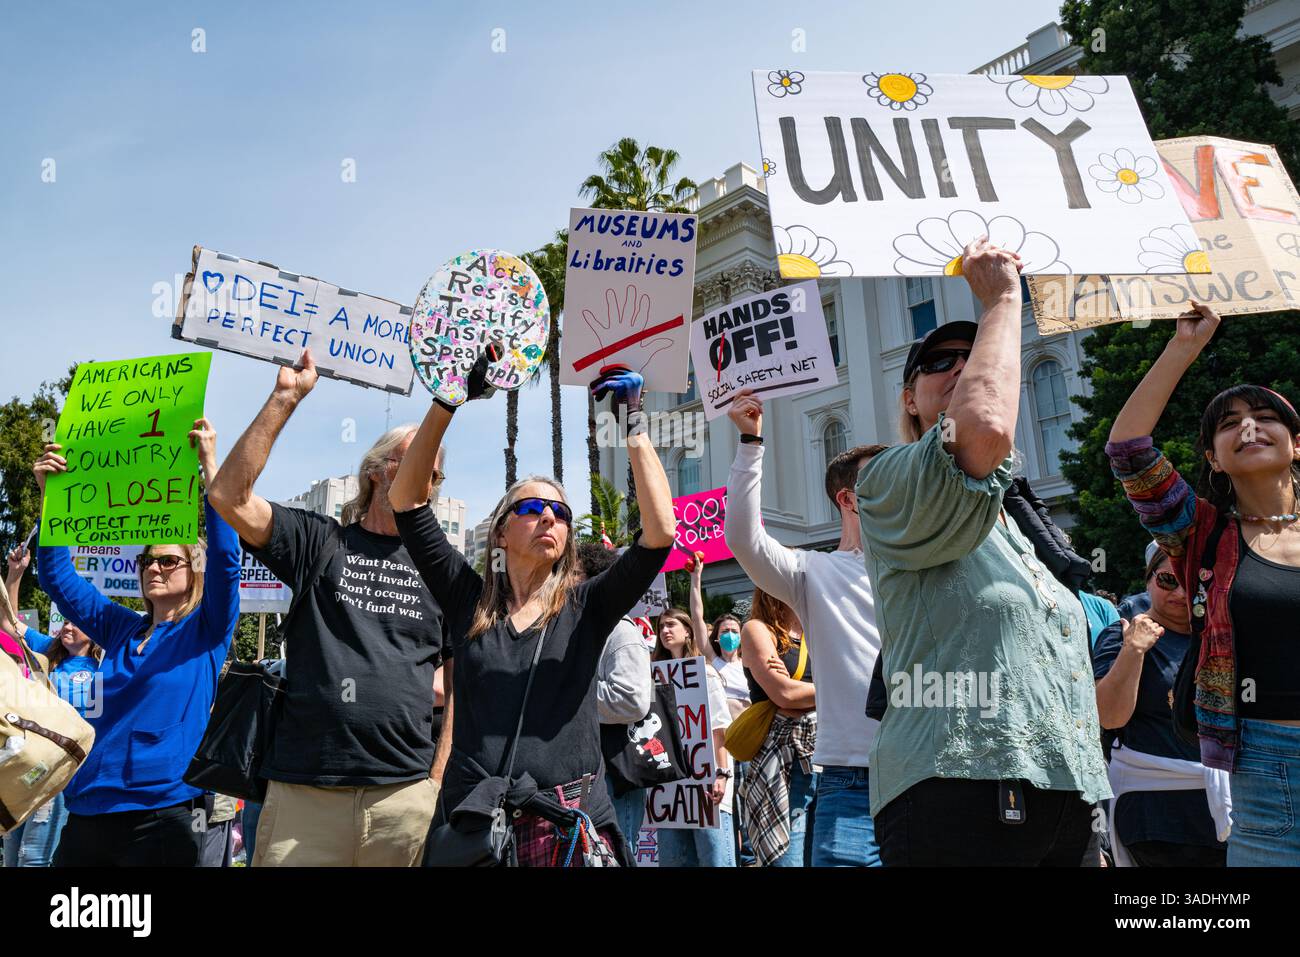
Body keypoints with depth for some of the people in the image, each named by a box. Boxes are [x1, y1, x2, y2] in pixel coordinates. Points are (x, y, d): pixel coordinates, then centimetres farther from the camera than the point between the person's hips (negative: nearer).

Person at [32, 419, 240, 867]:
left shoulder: (207, 632, -1)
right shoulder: (121, 628, 13)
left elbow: (225, 558, -16)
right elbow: (57, 578, 14)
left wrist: (210, 466, -22)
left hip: (159, 816, -5)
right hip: (86, 813, 5)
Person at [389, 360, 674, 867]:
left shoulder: (587, 607, 3)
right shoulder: (468, 600, 5)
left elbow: (661, 532, -9)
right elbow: (406, 500, 1)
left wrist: (634, 423, -7)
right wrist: (448, 401, -6)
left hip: (572, 825, 0)